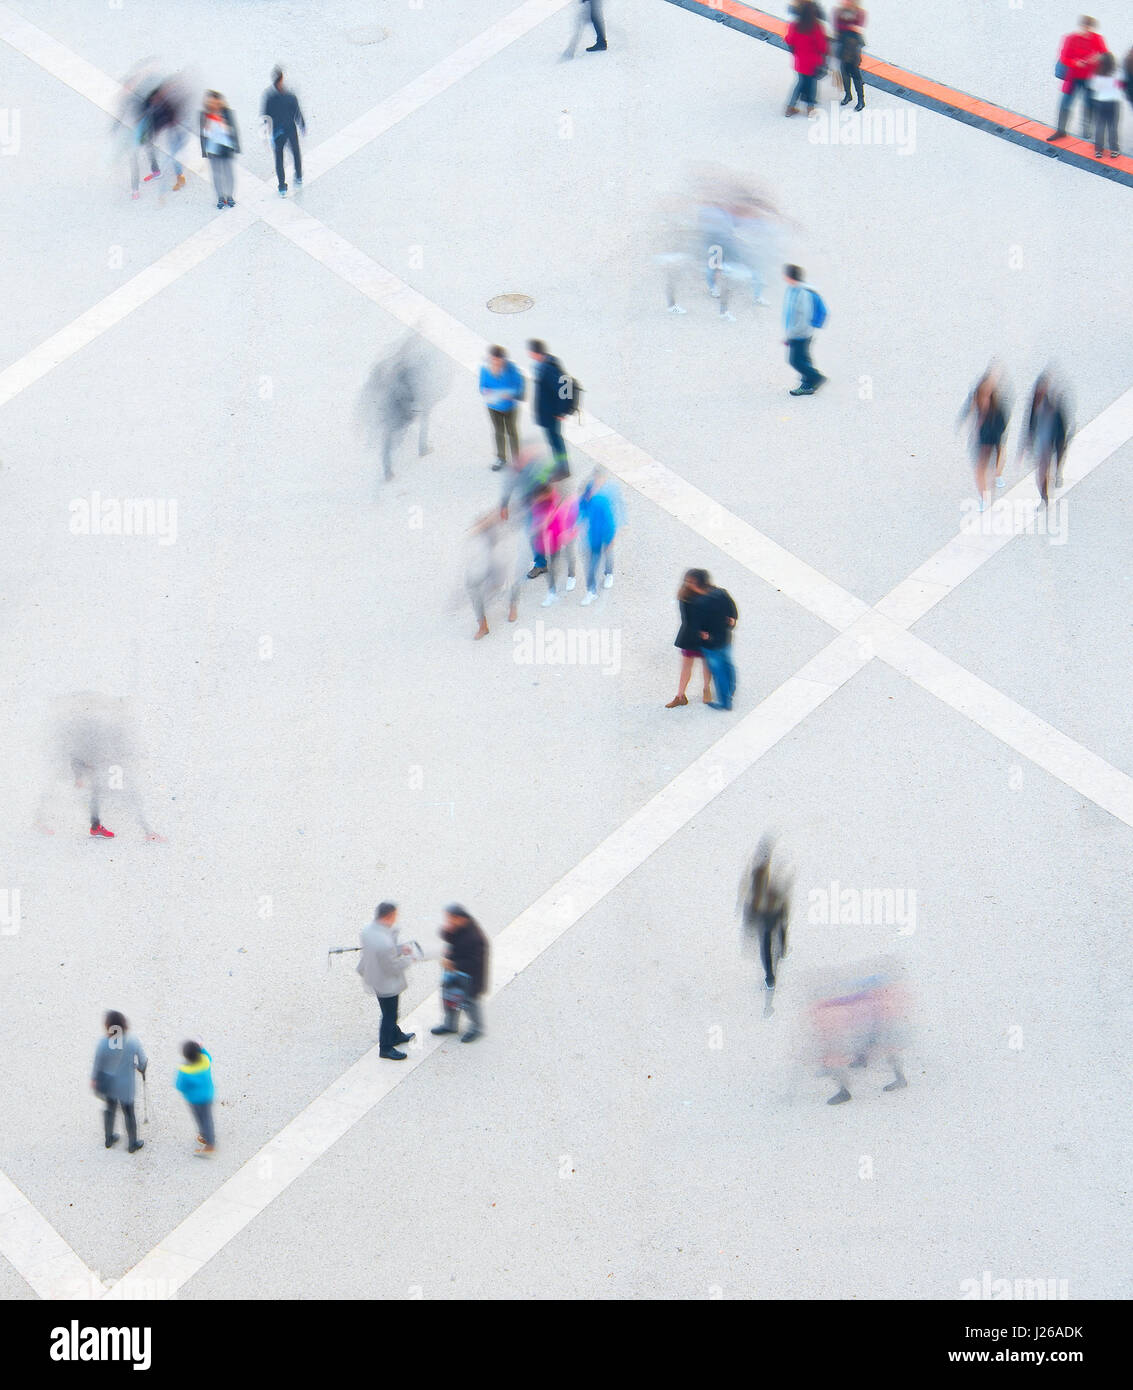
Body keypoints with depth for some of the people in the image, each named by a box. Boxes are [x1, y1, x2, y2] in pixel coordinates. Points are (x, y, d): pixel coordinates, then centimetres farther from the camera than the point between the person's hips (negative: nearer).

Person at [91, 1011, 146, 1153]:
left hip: (108, 1082, 1)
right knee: (128, 1113, 19)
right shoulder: (132, 1042, -25)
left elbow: (97, 1064, -11)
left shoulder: (103, 1043, -24)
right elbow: (143, 1060, -10)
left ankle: (109, 1139, 45)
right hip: (126, 1085, -1)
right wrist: (141, 1068, 14)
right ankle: (133, 1144, 36)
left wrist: (93, 1079, 8)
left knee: (110, 1109, 27)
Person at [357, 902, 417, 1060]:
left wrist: (399, 948, -1)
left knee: (390, 1013, 31)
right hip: (387, 985, -8)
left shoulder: (368, 929, -13)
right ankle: (385, 1048, 33)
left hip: (372, 976, 8)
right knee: (389, 1015, 15)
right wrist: (408, 957, -10)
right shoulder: (385, 943, -40)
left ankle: (396, 1035, 53)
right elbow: (395, 967, -27)